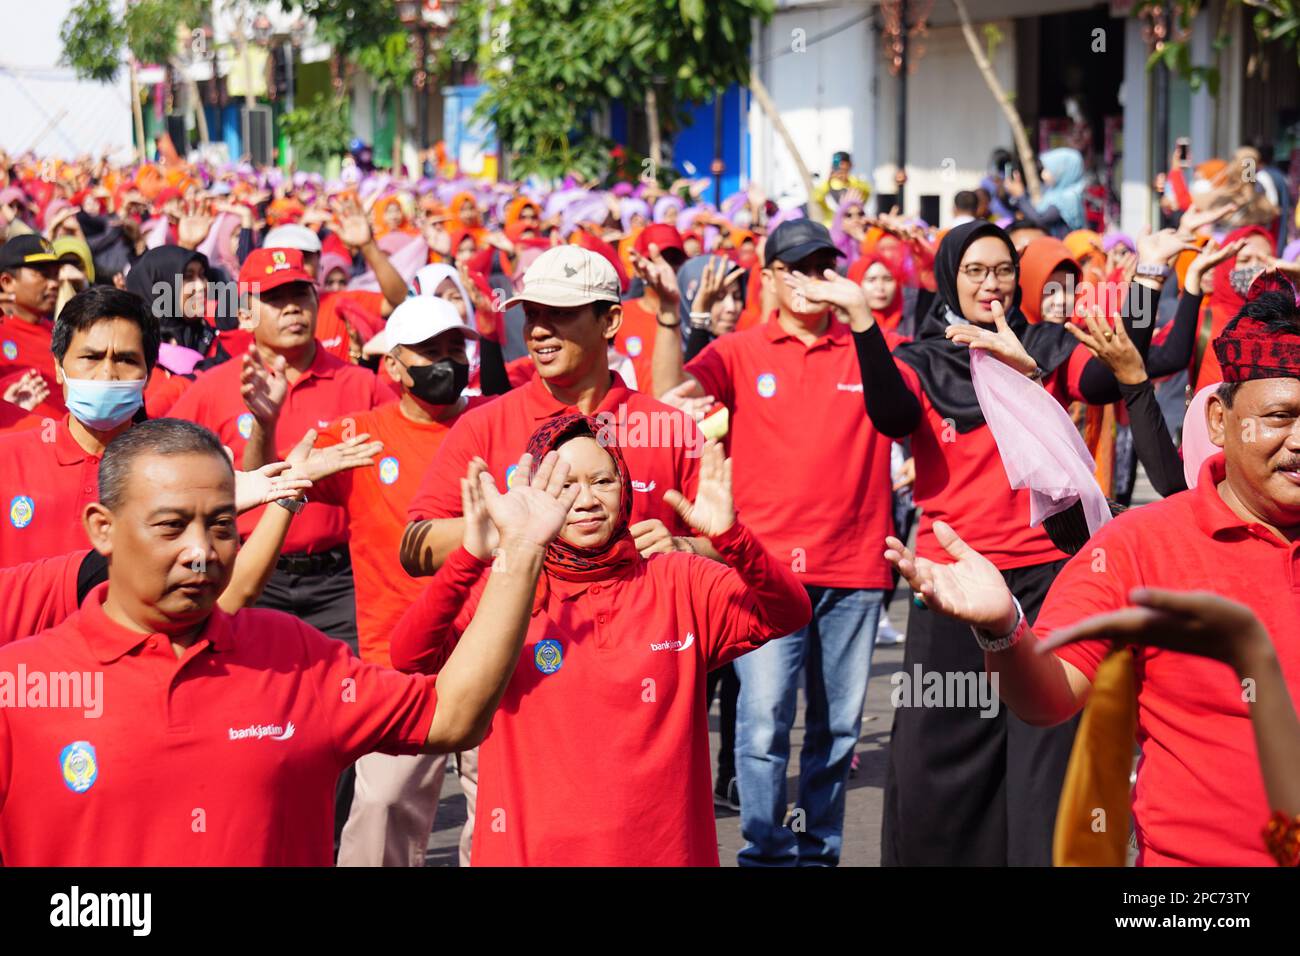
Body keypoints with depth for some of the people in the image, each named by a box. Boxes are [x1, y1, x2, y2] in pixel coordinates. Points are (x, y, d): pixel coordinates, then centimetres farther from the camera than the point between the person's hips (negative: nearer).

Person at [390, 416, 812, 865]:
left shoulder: (679, 583, -1)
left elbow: (787, 615, -13)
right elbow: (409, 656, -17)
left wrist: (731, 536, -30)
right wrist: (469, 559, -32)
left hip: (665, 848, 1)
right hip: (530, 849, -1)